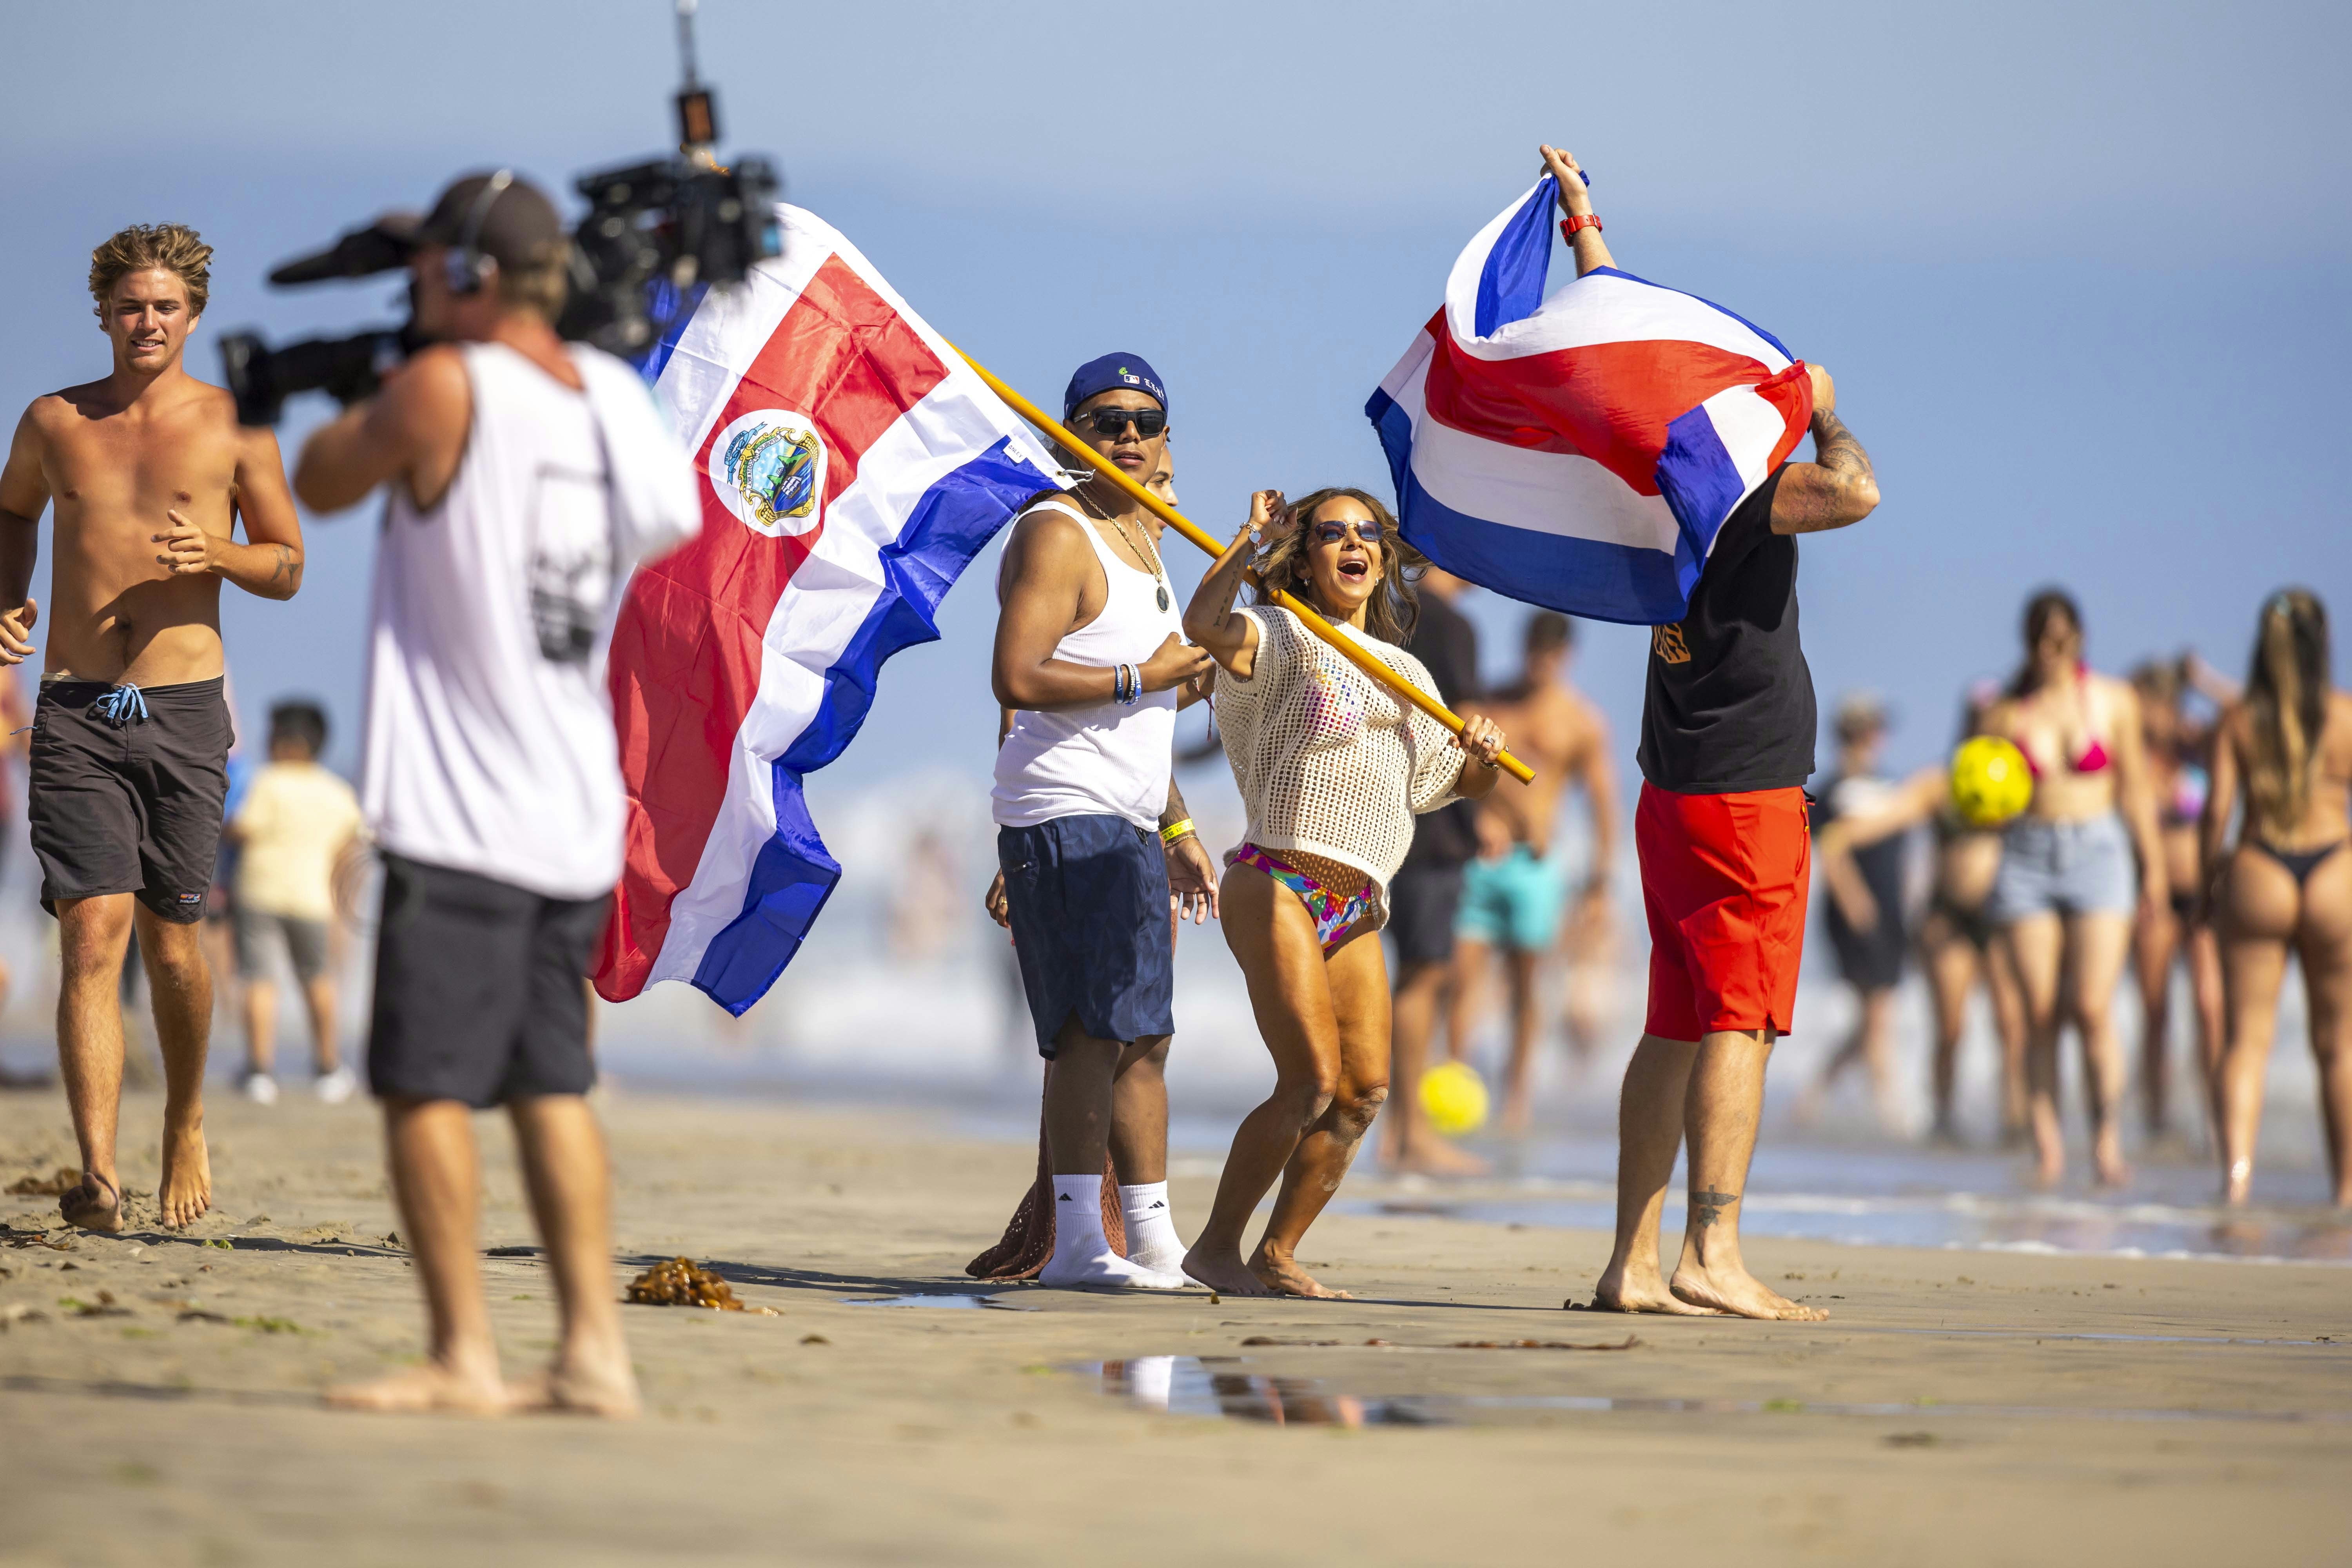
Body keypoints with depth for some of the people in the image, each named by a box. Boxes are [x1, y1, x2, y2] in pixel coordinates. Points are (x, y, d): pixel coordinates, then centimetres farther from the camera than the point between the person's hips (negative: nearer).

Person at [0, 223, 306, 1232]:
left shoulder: (233, 428, 4)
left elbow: (288, 569, 9)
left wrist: (216, 554, -12)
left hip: (184, 710, 0)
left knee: (171, 943, 6)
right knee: (92, 933, -13)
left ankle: (186, 1126, 32)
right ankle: (98, 1172, -21)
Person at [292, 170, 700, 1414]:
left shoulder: (448, 388, -12)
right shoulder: (614, 395, 7)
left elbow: (322, 483, 2)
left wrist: (380, 396, 20)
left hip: (459, 815, -7)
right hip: (578, 815, 7)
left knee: (427, 1085, -3)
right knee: (551, 1084, 11)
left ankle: (463, 1358, -5)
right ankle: (594, 1350, 7)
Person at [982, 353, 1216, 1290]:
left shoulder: (1140, 542, 21)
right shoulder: (1055, 536, -9)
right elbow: (1016, 679, -22)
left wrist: (1176, 831, 26)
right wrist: (1143, 678, -15)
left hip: (1125, 825, 10)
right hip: (1064, 816, -10)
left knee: (1145, 1033, 11)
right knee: (1093, 1030, -15)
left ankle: (1154, 1240, 16)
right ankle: (1076, 1242, -16)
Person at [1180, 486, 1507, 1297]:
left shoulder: (1405, 674, 21)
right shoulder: (1284, 638, 1)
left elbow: (1460, 781, 28)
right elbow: (1205, 624, -22)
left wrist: (1484, 752, 5)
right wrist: (1253, 539, -12)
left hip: (1355, 911, 7)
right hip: (1276, 886, -7)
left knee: (1365, 1091, 0)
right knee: (1312, 1081, -16)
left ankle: (1277, 1256, 11)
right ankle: (1216, 1247, -7)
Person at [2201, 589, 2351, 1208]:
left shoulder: (2239, 717, -1)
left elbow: (2218, 807, -4)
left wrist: (2209, 877, 8)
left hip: (2257, 876, 0)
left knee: (2247, 1037, 3)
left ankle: (2237, 1162, -17)